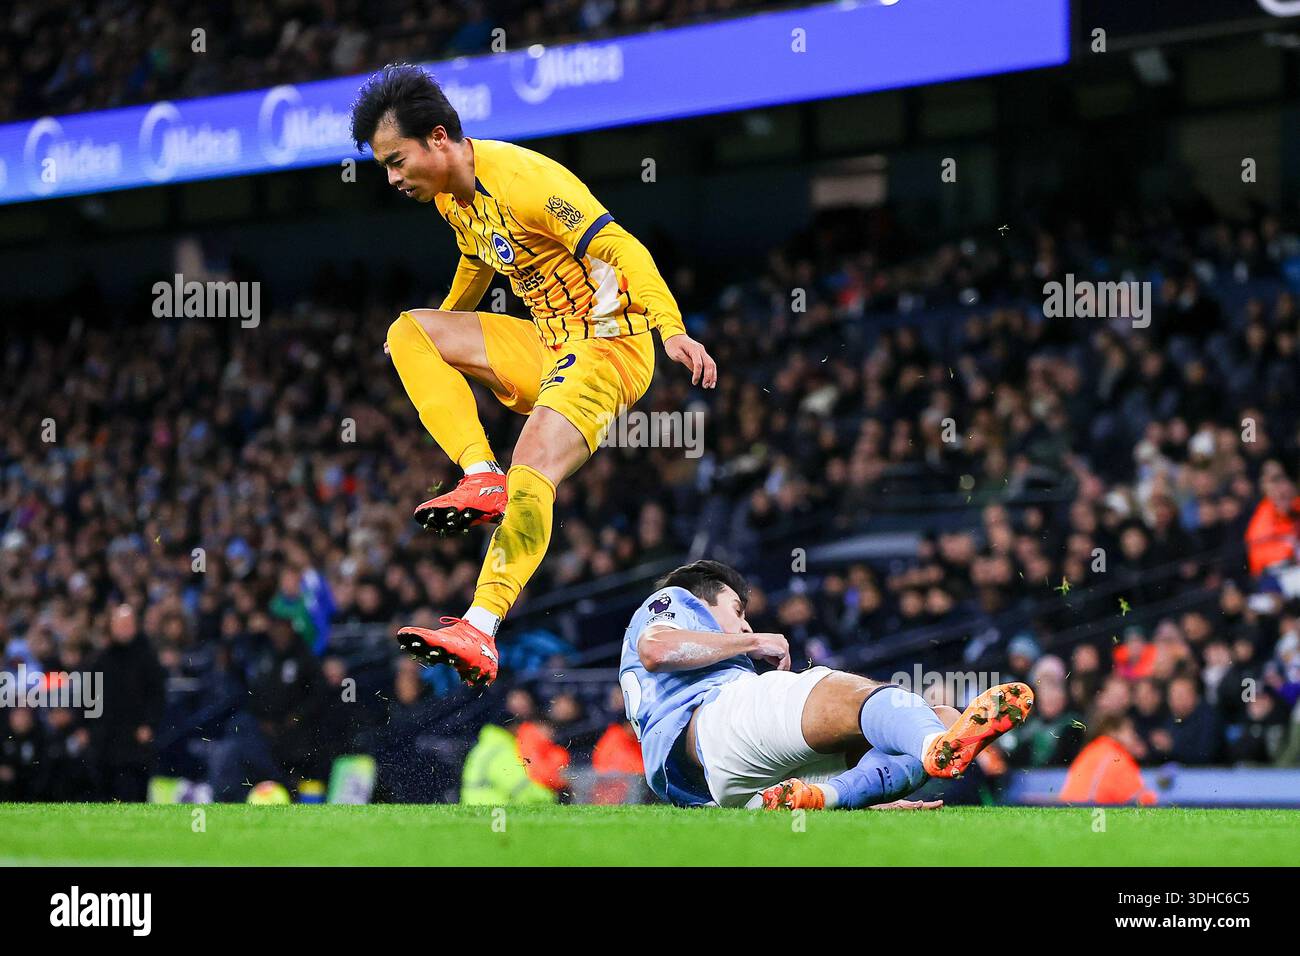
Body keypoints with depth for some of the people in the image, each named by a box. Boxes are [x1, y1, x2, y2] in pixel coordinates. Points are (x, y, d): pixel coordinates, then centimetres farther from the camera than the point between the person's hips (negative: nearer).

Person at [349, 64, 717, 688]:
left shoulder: (523, 179, -21)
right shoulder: (449, 195, 7)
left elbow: (621, 249, -26)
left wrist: (671, 330, -37)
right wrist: (444, 331, 45)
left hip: (609, 347, -9)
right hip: (545, 346, 10)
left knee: (531, 474, -29)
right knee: (408, 332, -1)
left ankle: (480, 635, -43)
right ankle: (481, 478, -17)